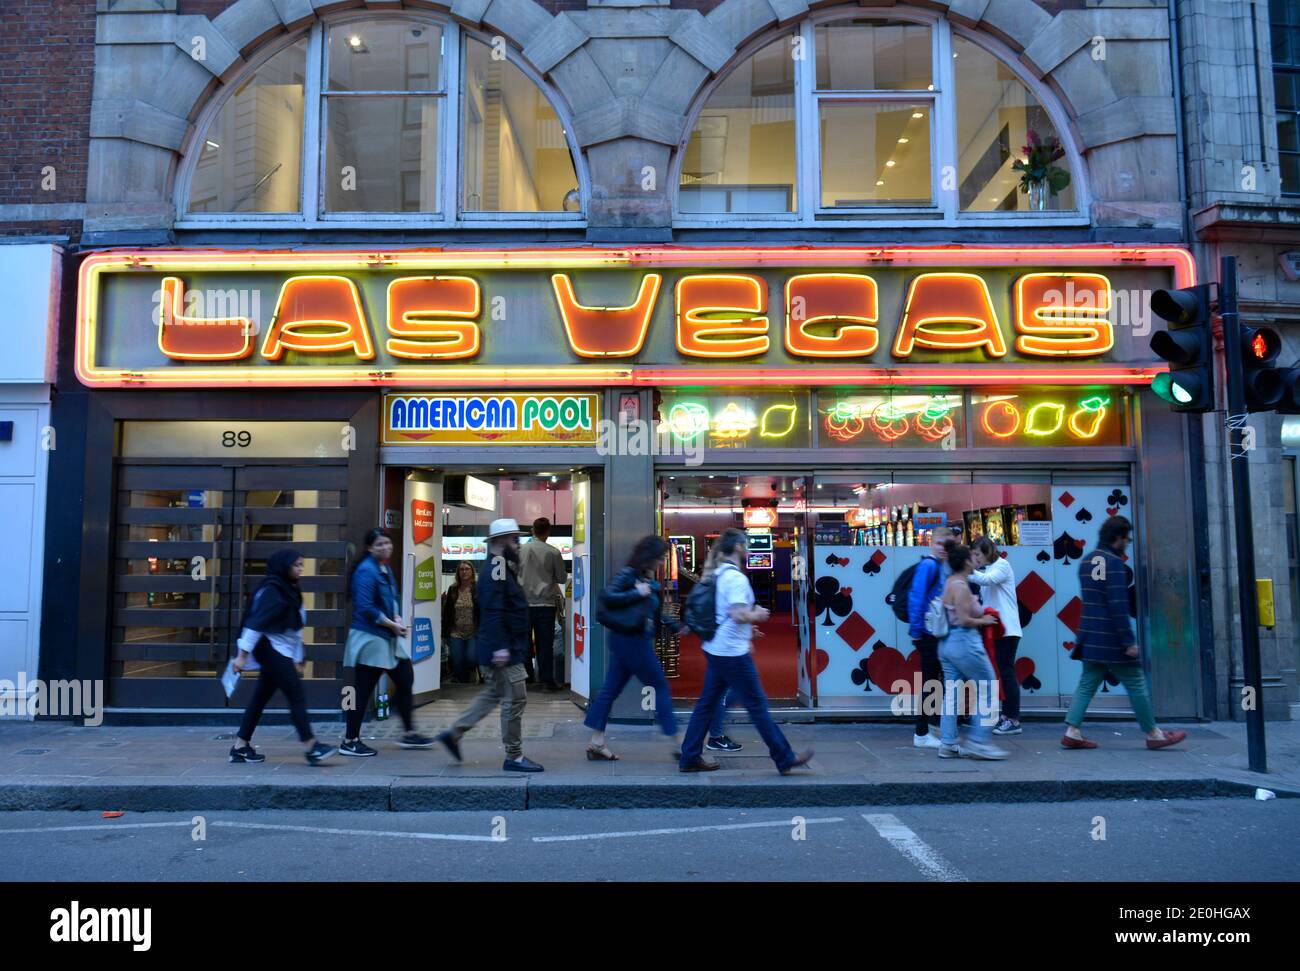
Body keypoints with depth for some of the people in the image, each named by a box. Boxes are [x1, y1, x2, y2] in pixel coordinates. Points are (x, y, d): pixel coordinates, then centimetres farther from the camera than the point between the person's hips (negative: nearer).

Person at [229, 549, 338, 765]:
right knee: (297, 695, -10)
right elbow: (255, 623, -17)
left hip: (282, 652, 9)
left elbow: (296, 629, 17)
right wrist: (242, 655, -18)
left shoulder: (290, 590, 15)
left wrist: (297, 659, 19)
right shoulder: (271, 590, -13)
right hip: (271, 648, -9)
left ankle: (240, 747, 18)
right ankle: (310, 747, -8)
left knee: (261, 697, 11)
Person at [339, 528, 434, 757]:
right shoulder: (366, 571, -16)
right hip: (370, 638, -10)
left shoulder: (386, 570, 12)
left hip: (388, 638, 10)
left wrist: (397, 618, 3)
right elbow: (365, 607, -22)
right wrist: (392, 624, -16)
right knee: (362, 690, -1)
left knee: (405, 680, 12)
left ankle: (409, 734, 22)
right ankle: (349, 741, 11)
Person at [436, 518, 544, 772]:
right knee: (515, 699, -3)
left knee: (492, 695, 19)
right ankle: (514, 757, 7)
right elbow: (493, 611, -25)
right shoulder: (495, 571, -17)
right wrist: (500, 647, -28)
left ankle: (453, 734, 24)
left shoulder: (502, 568, 16)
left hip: (504, 648, 11)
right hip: (503, 649, -11)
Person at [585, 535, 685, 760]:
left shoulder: (646, 578, 13)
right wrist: (636, 593, -24)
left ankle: (596, 742, 14)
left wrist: (677, 626, 15)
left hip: (635, 640, 9)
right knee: (661, 688, -1)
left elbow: (655, 613, 21)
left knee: (611, 689, 9)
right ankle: (677, 744, 6)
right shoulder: (627, 575, -13)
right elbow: (606, 597, -24)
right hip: (630, 640, -9)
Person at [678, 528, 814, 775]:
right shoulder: (736, 577, -17)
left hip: (715, 649, 9)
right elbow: (739, 615, -26)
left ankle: (690, 758, 16)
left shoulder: (716, 574, 10)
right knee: (757, 704, 0)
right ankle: (784, 758, 9)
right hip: (732, 652, -9)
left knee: (707, 704, 12)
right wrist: (757, 615, -7)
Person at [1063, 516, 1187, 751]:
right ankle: (1153, 734, 17)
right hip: (1112, 640, -8)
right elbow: (1118, 606, -20)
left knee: (1087, 683, 8)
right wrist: (1129, 641, -18)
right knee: (1136, 685, 5)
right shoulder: (1115, 564, -15)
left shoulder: (1086, 561, 12)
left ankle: (1072, 733, 1)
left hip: (1090, 636, 8)